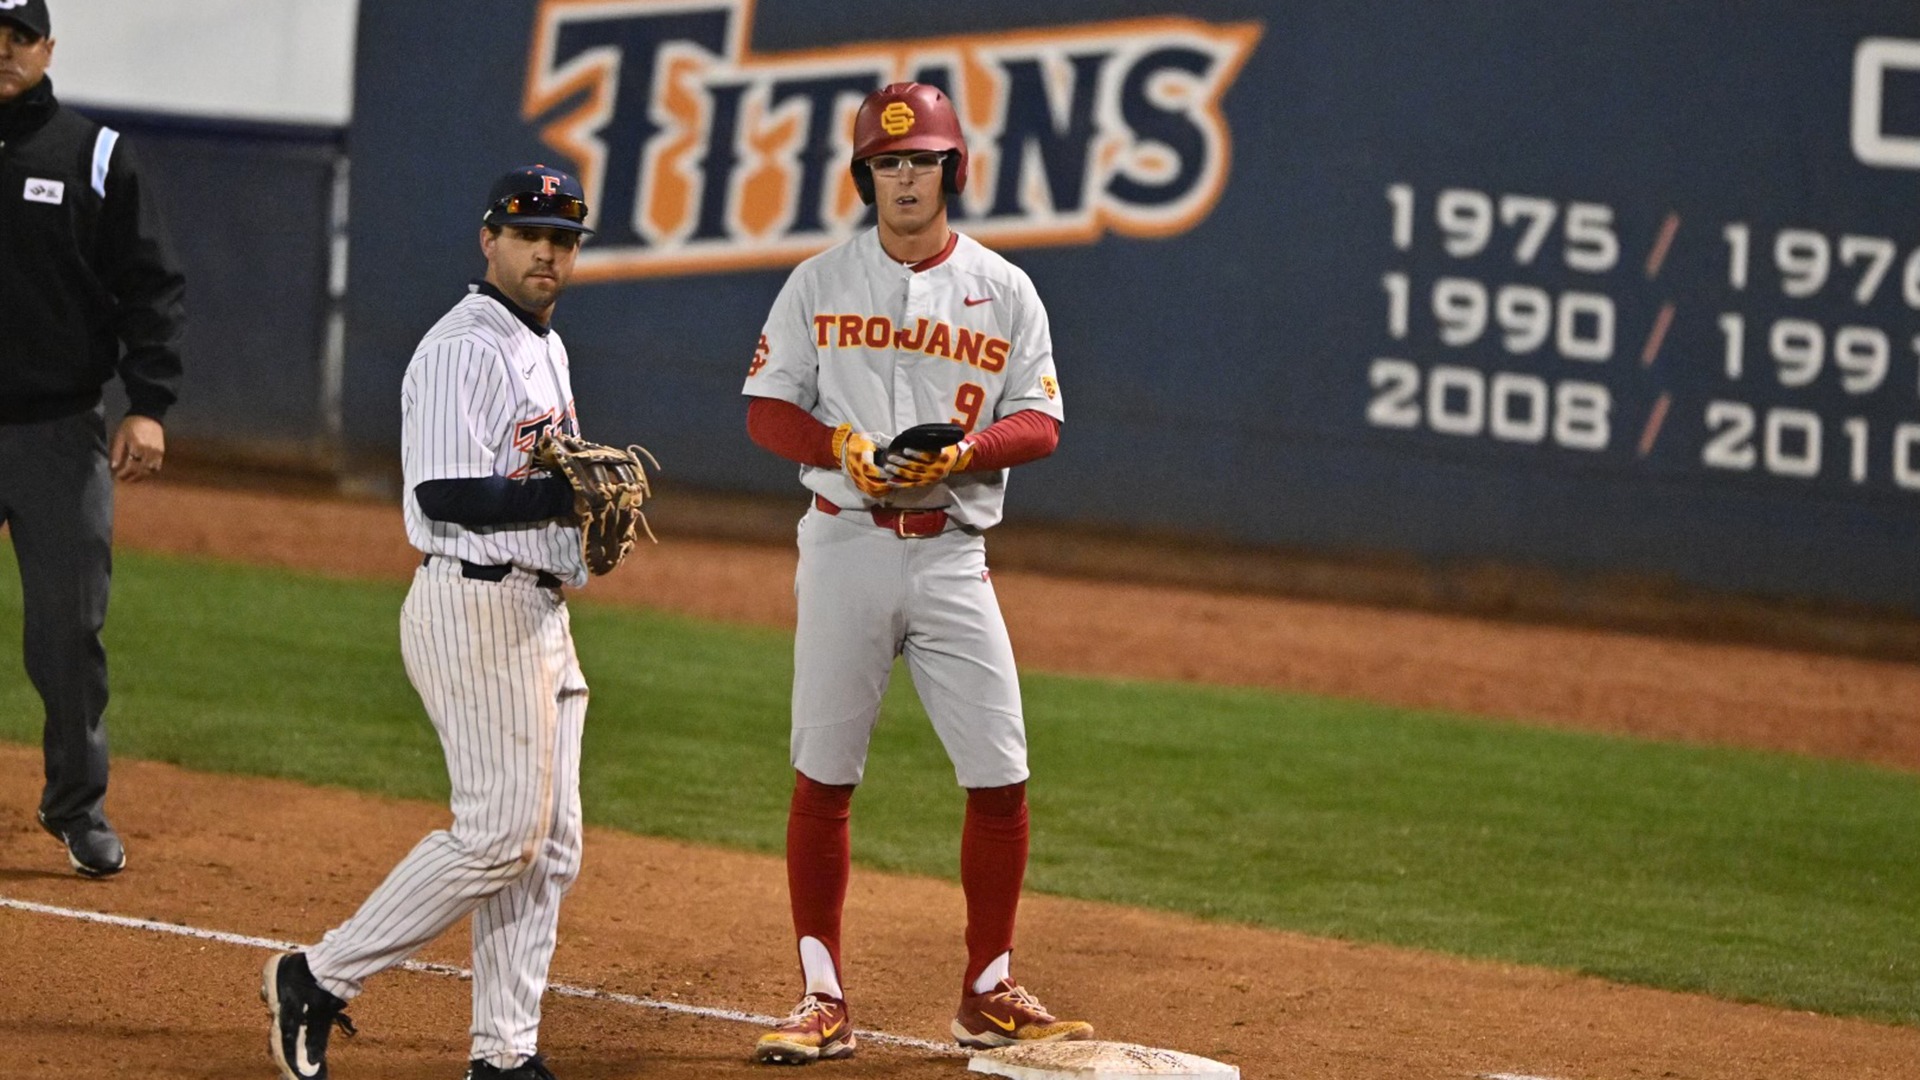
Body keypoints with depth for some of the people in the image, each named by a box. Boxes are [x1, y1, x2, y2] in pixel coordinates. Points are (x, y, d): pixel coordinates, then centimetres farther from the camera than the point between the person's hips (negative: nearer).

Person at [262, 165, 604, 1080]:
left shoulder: (543, 347, 19)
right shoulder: (463, 348, -13)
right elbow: (447, 496, -21)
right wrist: (571, 494, -26)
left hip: (539, 615, 10)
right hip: (475, 606, -10)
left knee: (546, 841, 7)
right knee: (501, 829, -13)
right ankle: (320, 980, -4)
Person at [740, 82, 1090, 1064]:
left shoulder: (1002, 291, 6)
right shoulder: (820, 283, 5)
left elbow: (1040, 423, 4)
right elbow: (767, 409, 4)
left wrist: (965, 451, -16)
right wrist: (841, 446, -16)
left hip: (951, 555, 1)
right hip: (844, 547, -1)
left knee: (1000, 778, -2)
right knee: (823, 775, -1)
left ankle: (987, 994, 11)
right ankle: (823, 1001, 6)